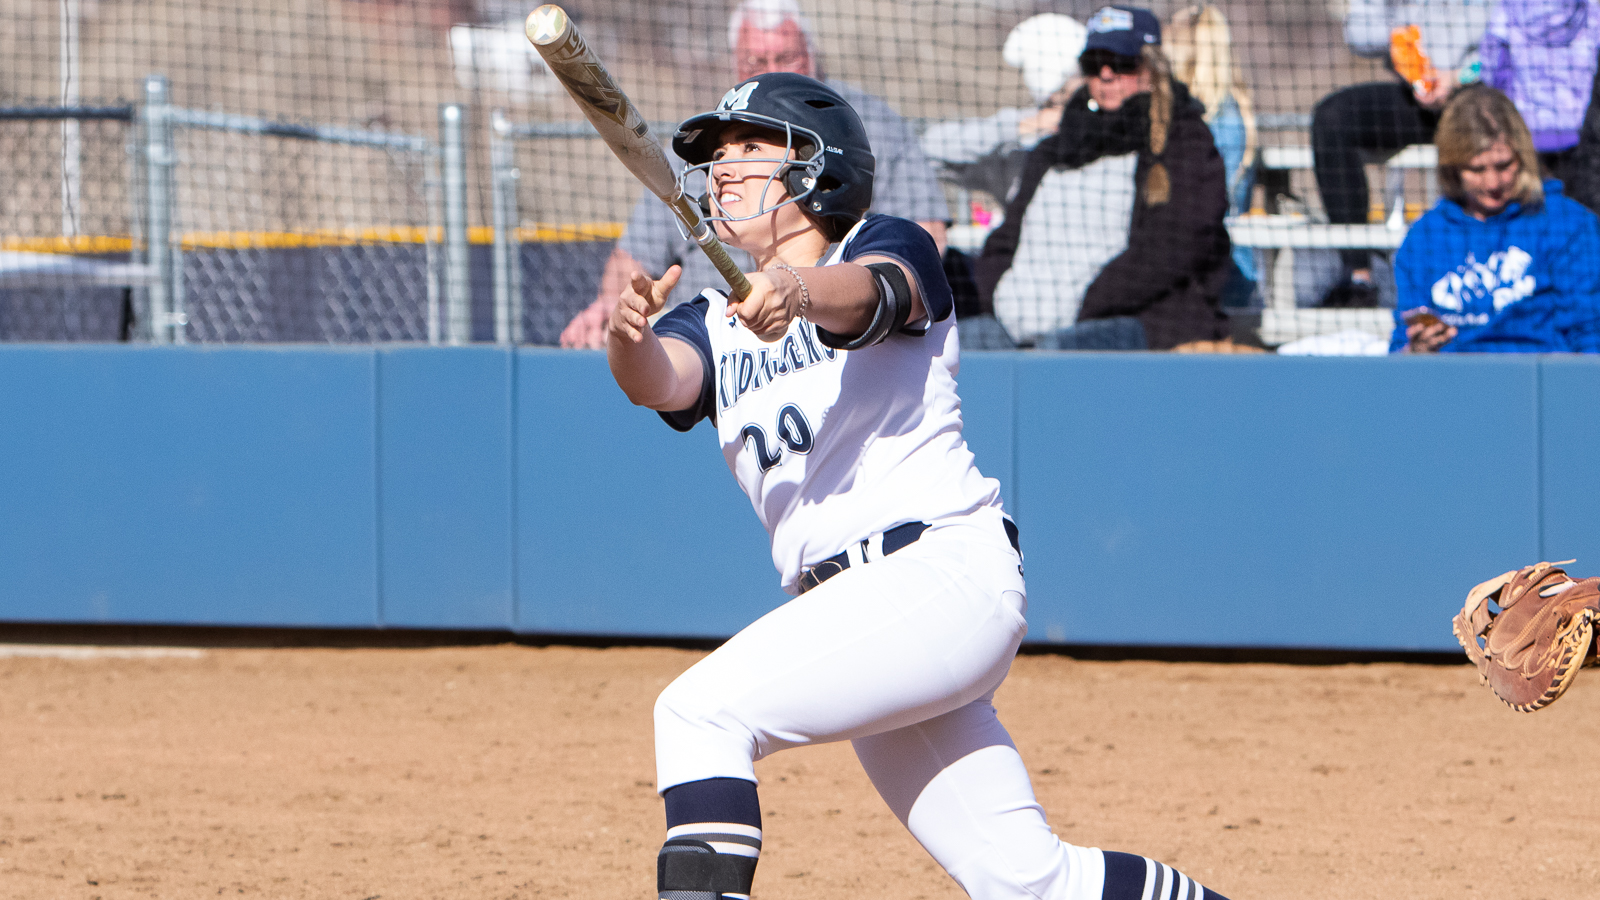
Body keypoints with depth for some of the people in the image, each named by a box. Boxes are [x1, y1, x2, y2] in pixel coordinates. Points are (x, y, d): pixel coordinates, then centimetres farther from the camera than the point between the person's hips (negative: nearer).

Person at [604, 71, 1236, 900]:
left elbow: (865, 295, -23)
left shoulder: (892, 248, 3)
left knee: (702, 711, -22)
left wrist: (798, 293, -46)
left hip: (949, 568, -7)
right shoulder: (712, 327, 17)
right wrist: (629, 337, -31)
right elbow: (659, 381, -7)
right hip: (849, 610, 7)